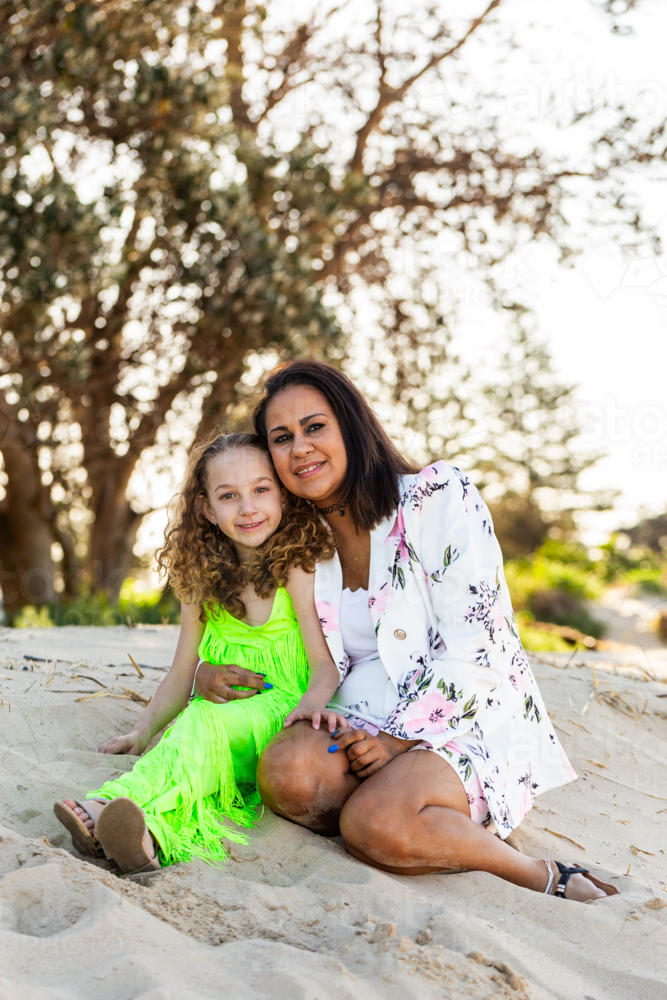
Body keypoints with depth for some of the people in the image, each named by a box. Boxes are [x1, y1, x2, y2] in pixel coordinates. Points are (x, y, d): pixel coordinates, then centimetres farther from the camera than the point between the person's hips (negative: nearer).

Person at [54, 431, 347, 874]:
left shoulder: (299, 567, -3)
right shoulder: (203, 581, 13)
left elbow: (325, 661, -10)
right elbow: (183, 672, 19)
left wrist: (311, 703, -31)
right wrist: (144, 732, 11)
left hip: (281, 720, -4)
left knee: (207, 722, -34)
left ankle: (128, 802, -60)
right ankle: (148, 834, -61)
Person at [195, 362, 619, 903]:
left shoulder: (440, 498, -6)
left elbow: (477, 653, -12)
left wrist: (401, 737, -19)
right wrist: (214, 675, -2)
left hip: (468, 726, -4)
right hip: (361, 726, 5)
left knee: (374, 824, -33)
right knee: (285, 769, -29)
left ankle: (545, 877, -10)